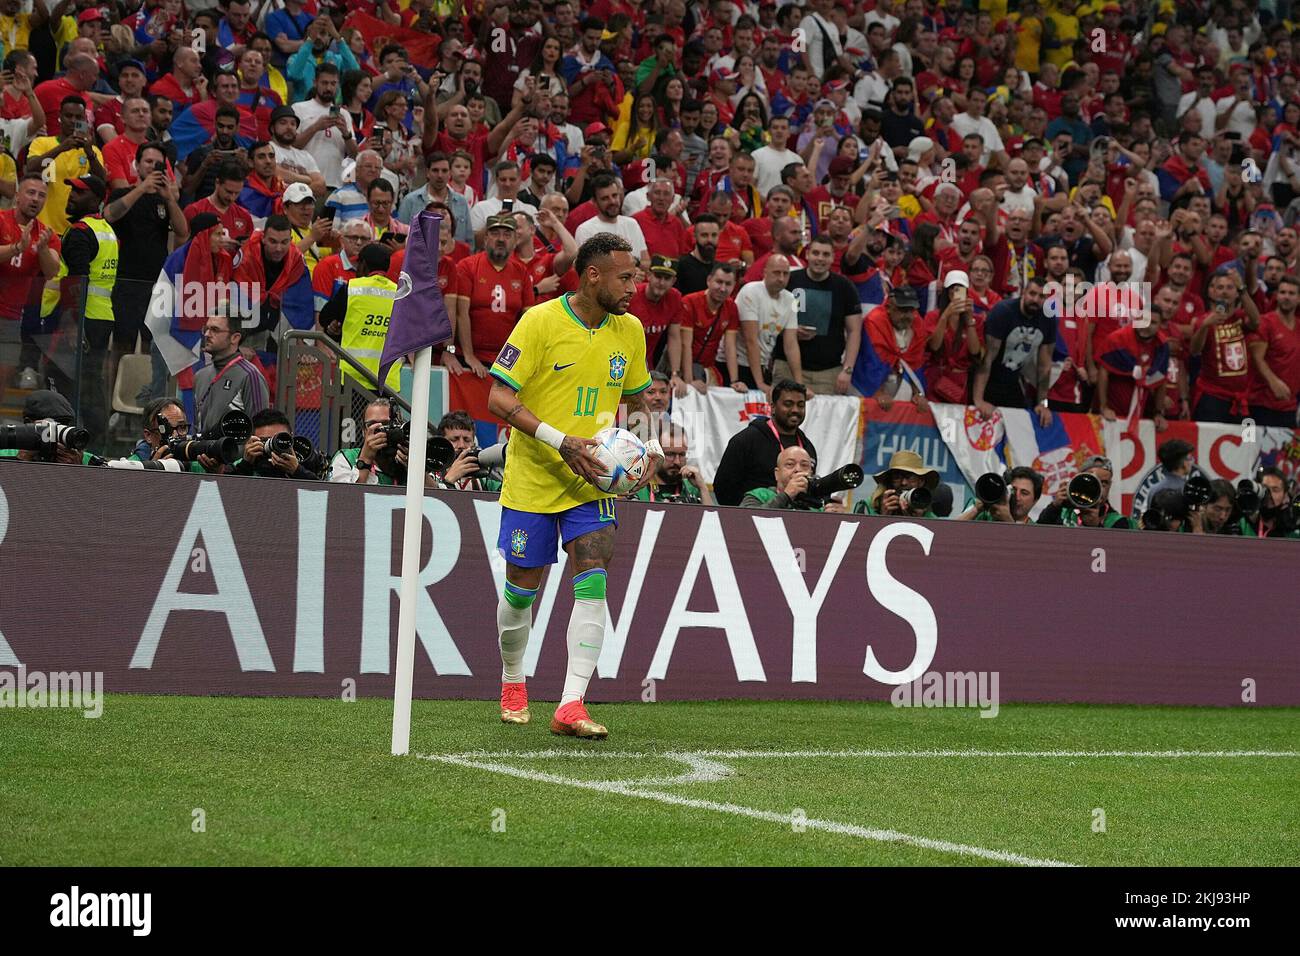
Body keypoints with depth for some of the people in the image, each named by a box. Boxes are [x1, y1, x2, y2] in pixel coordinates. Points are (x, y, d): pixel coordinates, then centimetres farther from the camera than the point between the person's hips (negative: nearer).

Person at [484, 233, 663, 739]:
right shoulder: (541, 322, -13)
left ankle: (571, 705, -17)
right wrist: (561, 441, -25)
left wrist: (652, 448, 0)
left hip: (591, 480, 3)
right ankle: (513, 683, 35)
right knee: (521, 589, 7)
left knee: (593, 584, -14)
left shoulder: (630, 331, 3)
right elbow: (499, 399, -15)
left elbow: (634, 401, 19)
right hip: (532, 477, -3)